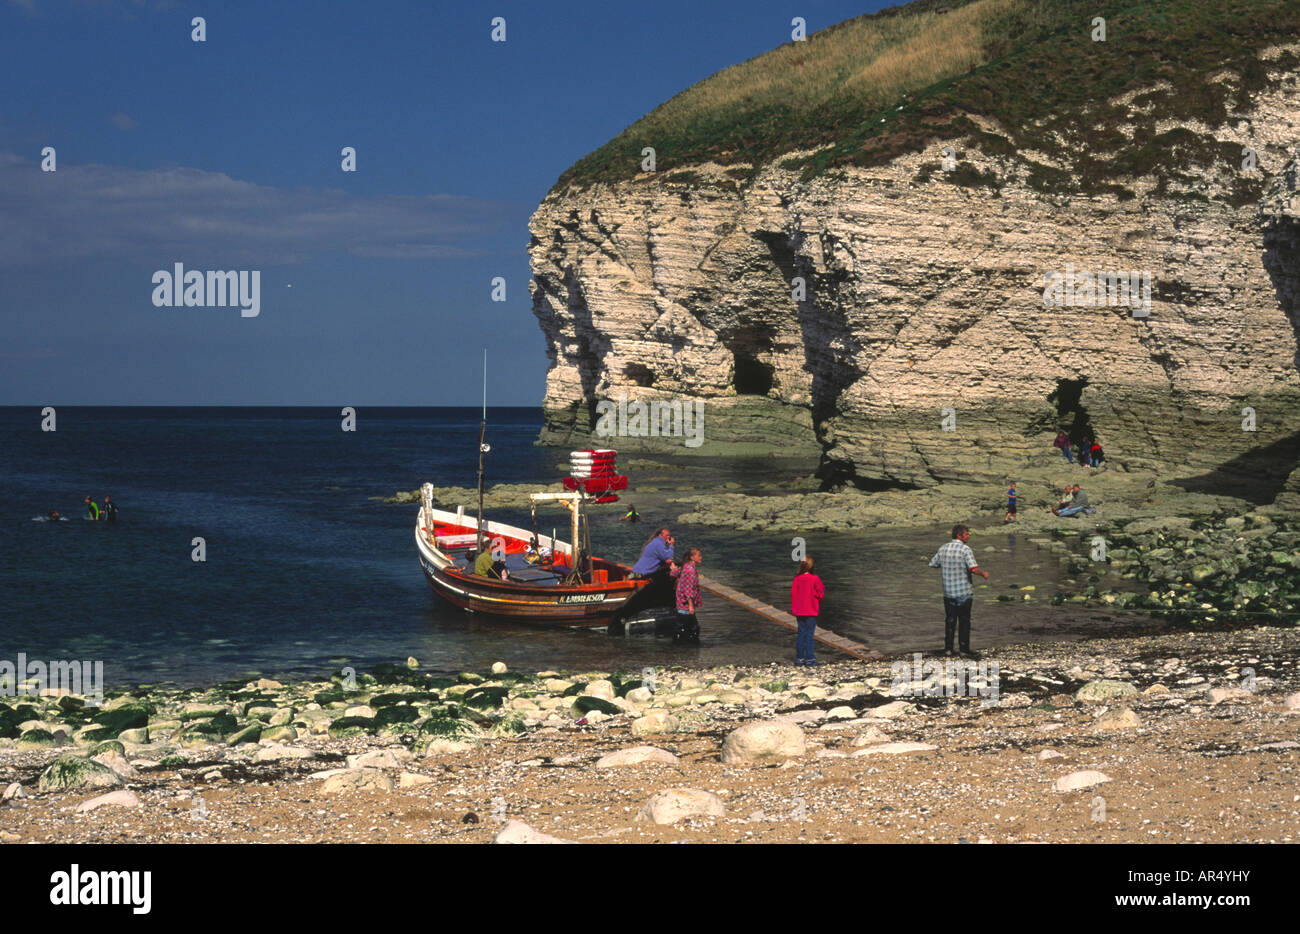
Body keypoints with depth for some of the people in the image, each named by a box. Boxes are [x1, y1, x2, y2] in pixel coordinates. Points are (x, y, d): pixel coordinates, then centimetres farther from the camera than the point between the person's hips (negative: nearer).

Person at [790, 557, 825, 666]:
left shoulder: (796, 579, -3)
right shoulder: (815, 579, -13)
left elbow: (793, 594, 1)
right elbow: (820, 594, -11)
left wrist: (793, 609, 9)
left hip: (799, 612, 3)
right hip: (811, 612, -3)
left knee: (801, 633, 12)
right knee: (810, 634, 1)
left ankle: (799, 658, 13)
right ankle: (809, 658, 1)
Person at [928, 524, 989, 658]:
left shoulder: (943, 549, 3)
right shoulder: (965, 549, -14)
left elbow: (932, 564, 14)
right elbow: (974, 569, -23)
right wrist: (983, 573, -4)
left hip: (948, 592, 5)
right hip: (964, 592, -5)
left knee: (949, 620, 12)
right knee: (964, 621, 6)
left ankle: (948, 648, 14)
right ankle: (964, 649, 9)